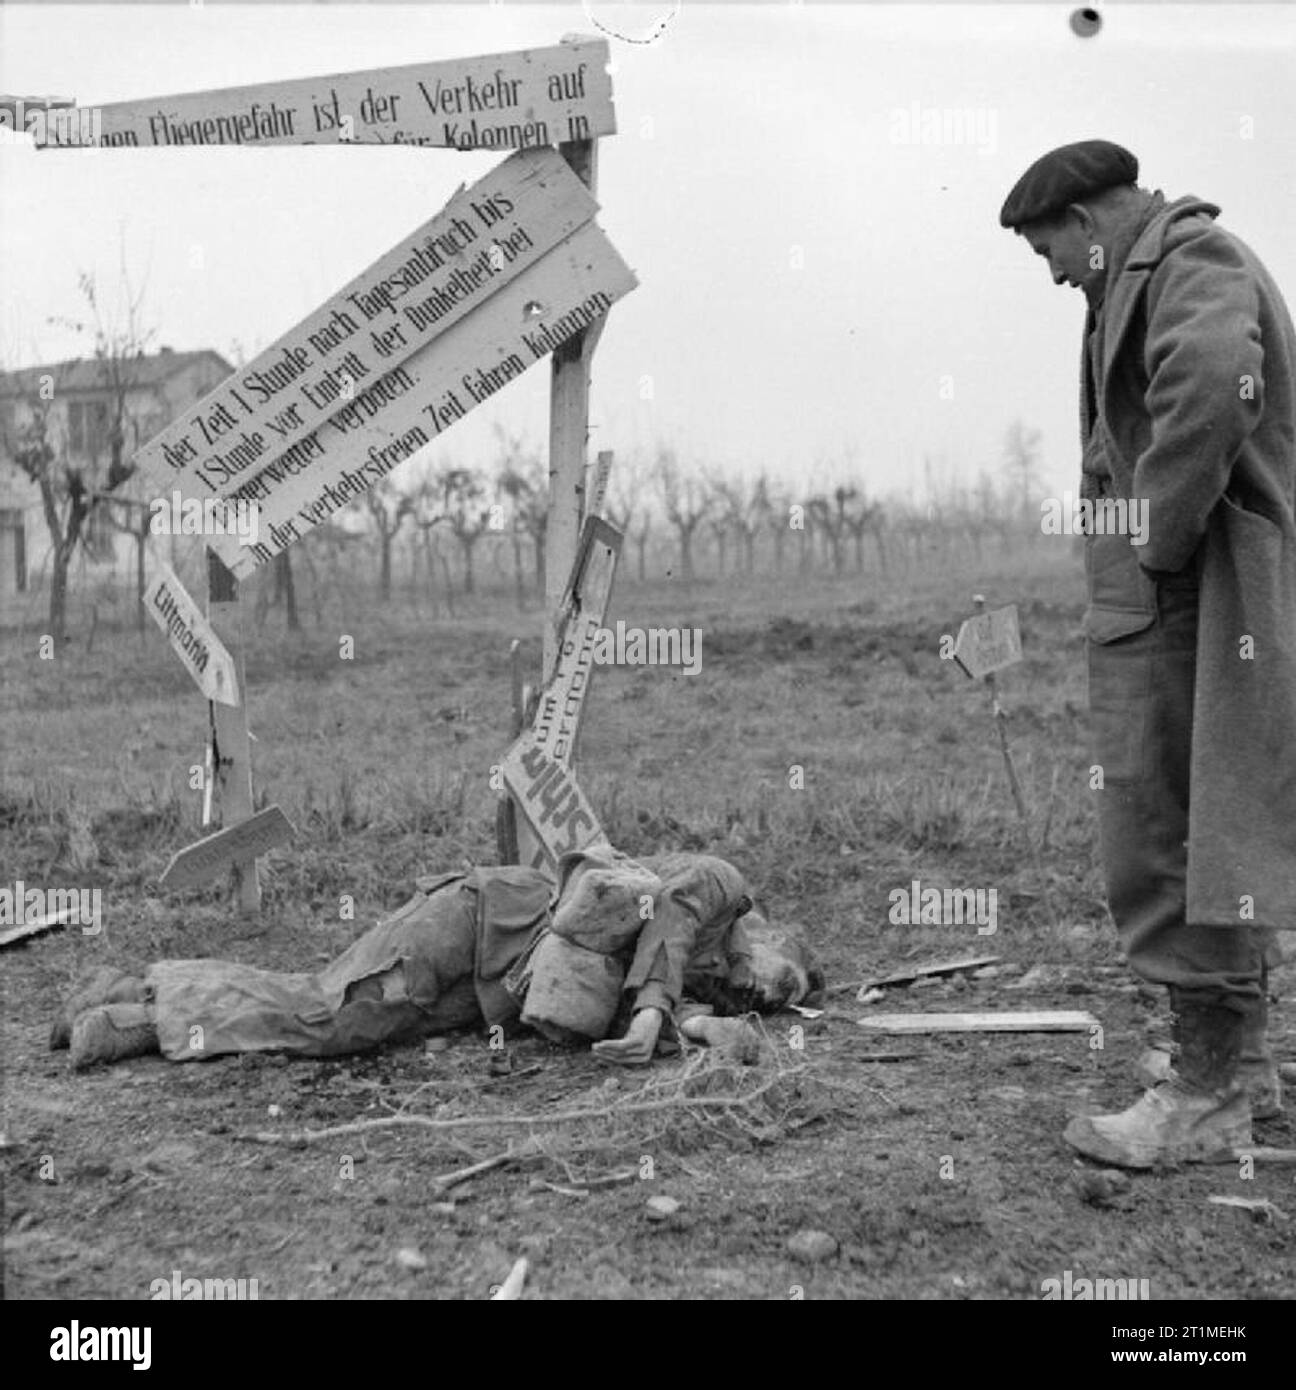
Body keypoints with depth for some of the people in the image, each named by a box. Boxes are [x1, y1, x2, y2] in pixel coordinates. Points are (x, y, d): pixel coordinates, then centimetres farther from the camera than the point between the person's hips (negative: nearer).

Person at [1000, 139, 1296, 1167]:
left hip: (1192, 604, -10)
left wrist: (1162, 541, -22)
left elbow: (1209, 382, -30)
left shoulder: (1191, 260, -9)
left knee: (1172, 841, -5)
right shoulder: (1173, 266, 23)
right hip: (1174, 599, 10)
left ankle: (1208, 1096, 3)